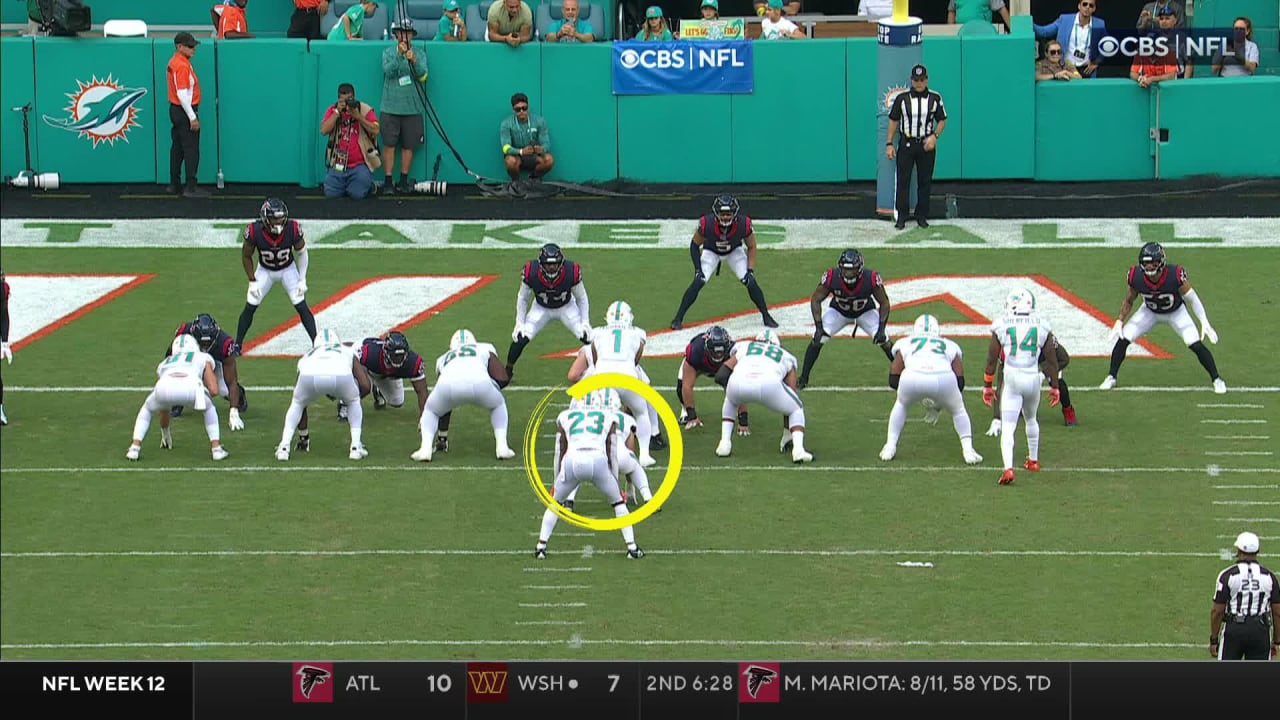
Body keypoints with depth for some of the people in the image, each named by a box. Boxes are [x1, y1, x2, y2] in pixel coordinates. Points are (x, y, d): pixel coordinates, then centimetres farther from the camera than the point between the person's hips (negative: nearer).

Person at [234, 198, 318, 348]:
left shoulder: (292, 229, -30)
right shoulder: (254, 231, -31)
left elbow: (301, 253, -10)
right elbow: (246, 256, -11)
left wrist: (302, 280, -10)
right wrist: (252, 281, -11)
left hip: (288, 270, 0)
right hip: (265, 271, 0)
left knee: (301, 307, -8)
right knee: (250, 307, -3)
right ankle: (237, 346, 11)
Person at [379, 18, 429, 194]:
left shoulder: (419, 55, 7)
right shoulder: (388, 53, 5)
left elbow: (422, 75, -8)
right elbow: (388, 70, -12)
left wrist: (414, 61, -27)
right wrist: (399, 54, -26)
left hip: (412, 108, 1)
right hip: (390, 107, -1)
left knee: (408, 146, 4)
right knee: (389, 145, -6)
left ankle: (404, 181, 12)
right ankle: (388, 182, -5)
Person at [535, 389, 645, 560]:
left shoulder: (564, 418, 25)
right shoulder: (609, 419, 23)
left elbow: (560, 453, 25)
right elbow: (612, 454, 21)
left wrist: (556, 481, 33)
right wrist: (615, 481, 29)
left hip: (572, 463, 1)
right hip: (598, 462, -1)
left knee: (555, 503, 25)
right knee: (618, 502, 21)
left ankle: (541, 547, 17)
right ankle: (631, 547, 17)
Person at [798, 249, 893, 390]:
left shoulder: (871, 279, -34)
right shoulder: (831, 277, -33)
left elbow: (884, 303, -19)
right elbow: (816, 299, -19)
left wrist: (881, 329, -26)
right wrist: (819, 326, -25)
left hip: (865, 313, -1)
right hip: (838, 312, 1)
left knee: (883, 341, -17)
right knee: (817, 340, -15)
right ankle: (803, 379, -2)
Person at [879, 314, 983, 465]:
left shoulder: (905, 344, 30)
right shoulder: (949, 346, 31)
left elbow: (893, 380, 26)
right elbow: (960, 382, 24)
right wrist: (939, 402, 37)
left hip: (912, 378, 0)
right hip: (943, 378, 0)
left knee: (901, 404, 34)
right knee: (958, 410, 29)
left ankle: (890, 447, 31)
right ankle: (968, 449, 17)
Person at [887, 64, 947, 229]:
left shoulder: (935, 98, 1)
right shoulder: (902, 98, -1)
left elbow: (942, 121, 8)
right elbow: (893, 121, 5)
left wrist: (934, 136, -9)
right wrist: (889, 144, 0)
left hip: (926, 144, 1)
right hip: (906, 144, -1)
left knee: (925, 182, 5)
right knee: (903, 180, -4)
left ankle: (922, 216, 13)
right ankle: (901, 217, 0)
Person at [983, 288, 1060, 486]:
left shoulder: (1001, 325, -2)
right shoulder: (1042, 326, 3)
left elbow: (992, 359, 3)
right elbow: (1051, 360, 8)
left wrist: (987, 386, 14)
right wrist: (1054, 386, 18)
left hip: (1012, 379, -3)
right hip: (1033, 378, 3)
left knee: (1008, 427, -4)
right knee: (1031, 419, 29)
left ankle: (1008, 468, -22)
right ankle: (1033, 460, 41)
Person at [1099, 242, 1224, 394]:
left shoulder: (1175, 276, -36)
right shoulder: (1136, 277, -28)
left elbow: (1192, 298, -23)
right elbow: (1129, 300, -6)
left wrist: (1204, 323, -27)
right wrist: (1120, 321, -9)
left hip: (1176, 312, -2)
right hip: (1149, 312, 2)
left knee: (1196, 345, -15)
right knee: (1123, 339, -10)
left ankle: (1217, 380, 3)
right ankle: (1111, 378, 10)